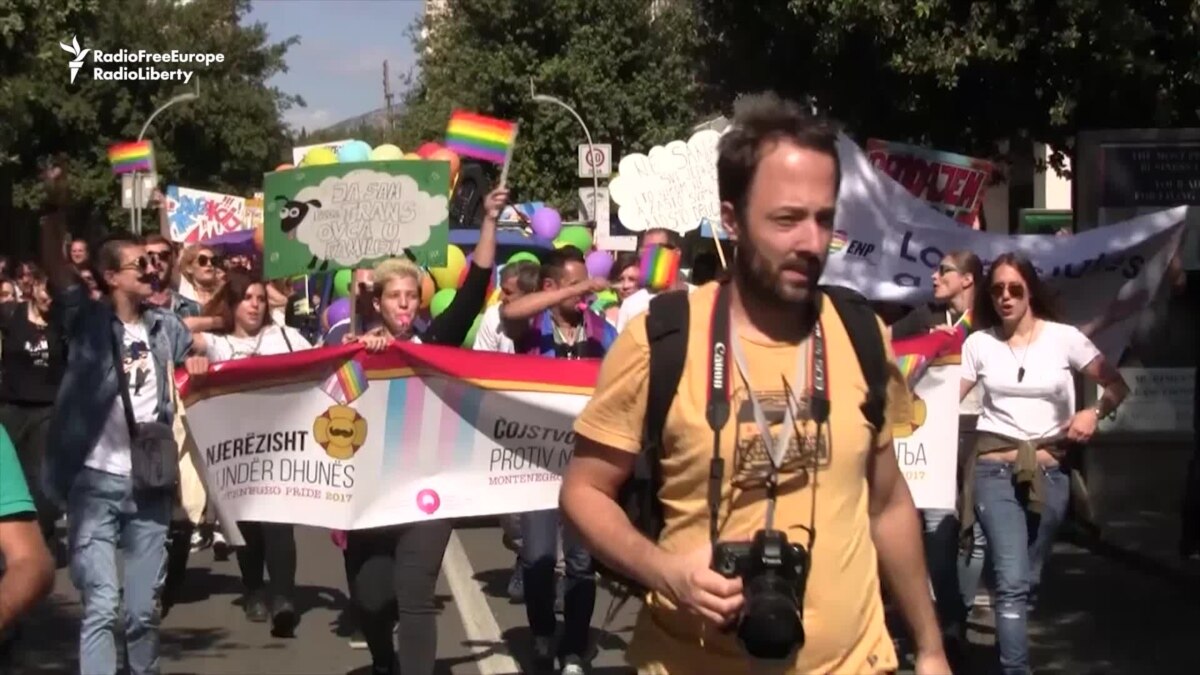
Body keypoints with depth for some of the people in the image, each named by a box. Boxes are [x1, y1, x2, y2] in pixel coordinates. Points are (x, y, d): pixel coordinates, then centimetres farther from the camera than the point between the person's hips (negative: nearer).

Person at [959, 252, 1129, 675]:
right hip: (995, 470, -2)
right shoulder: (979, 343, 3)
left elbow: (1116, 386, 4)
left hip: (1049, 473, 2)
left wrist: (1094, 412, -14)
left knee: (1027, 580, 12)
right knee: (1013, 581, -15)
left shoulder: (1063, 338, 1)